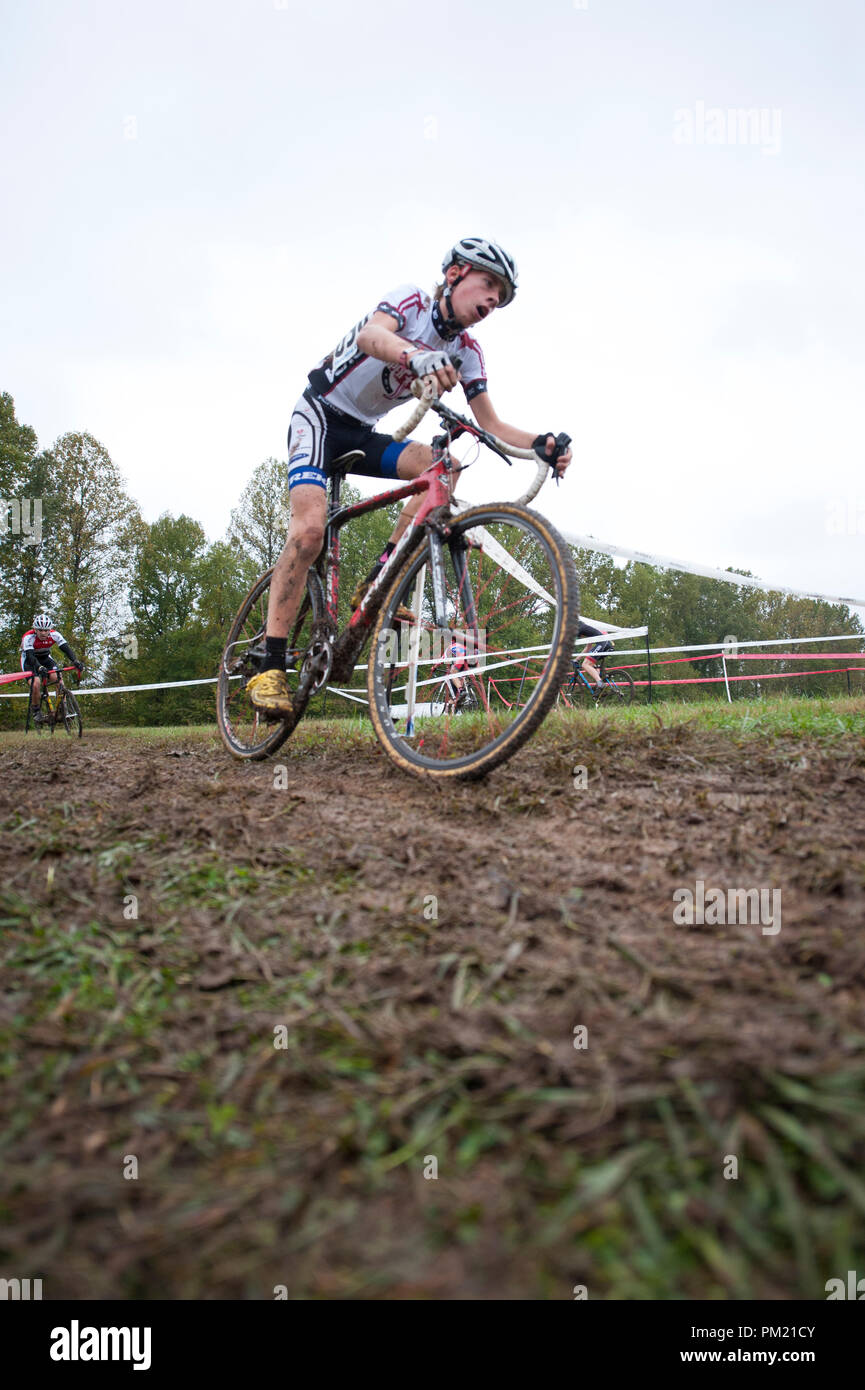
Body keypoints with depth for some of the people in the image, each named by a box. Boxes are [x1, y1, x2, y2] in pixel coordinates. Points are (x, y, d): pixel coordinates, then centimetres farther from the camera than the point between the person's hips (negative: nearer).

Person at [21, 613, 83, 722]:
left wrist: (75, 661, -48)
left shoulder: (54, 635, -22)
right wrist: (40, 668, -60)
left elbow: (66, 648, -30)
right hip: (29, 660, -3)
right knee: (36, 684, -24)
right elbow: (30, 656, -41)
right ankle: (36, 712, -2)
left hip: (45, 658, 3)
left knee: (58, 679, -20)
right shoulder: (28, 637, -31)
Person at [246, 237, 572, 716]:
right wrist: (416, 357, -60)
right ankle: (271, 668, -24)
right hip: (319, 416, -6)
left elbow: (491, 426, -3)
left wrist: (540, 443, -23)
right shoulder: (410, 301, -14)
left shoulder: (466, 352, 2)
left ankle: (377, 583, -18)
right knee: (310, 527, -27)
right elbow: (370, 336, -38)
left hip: (362, 434, 6)